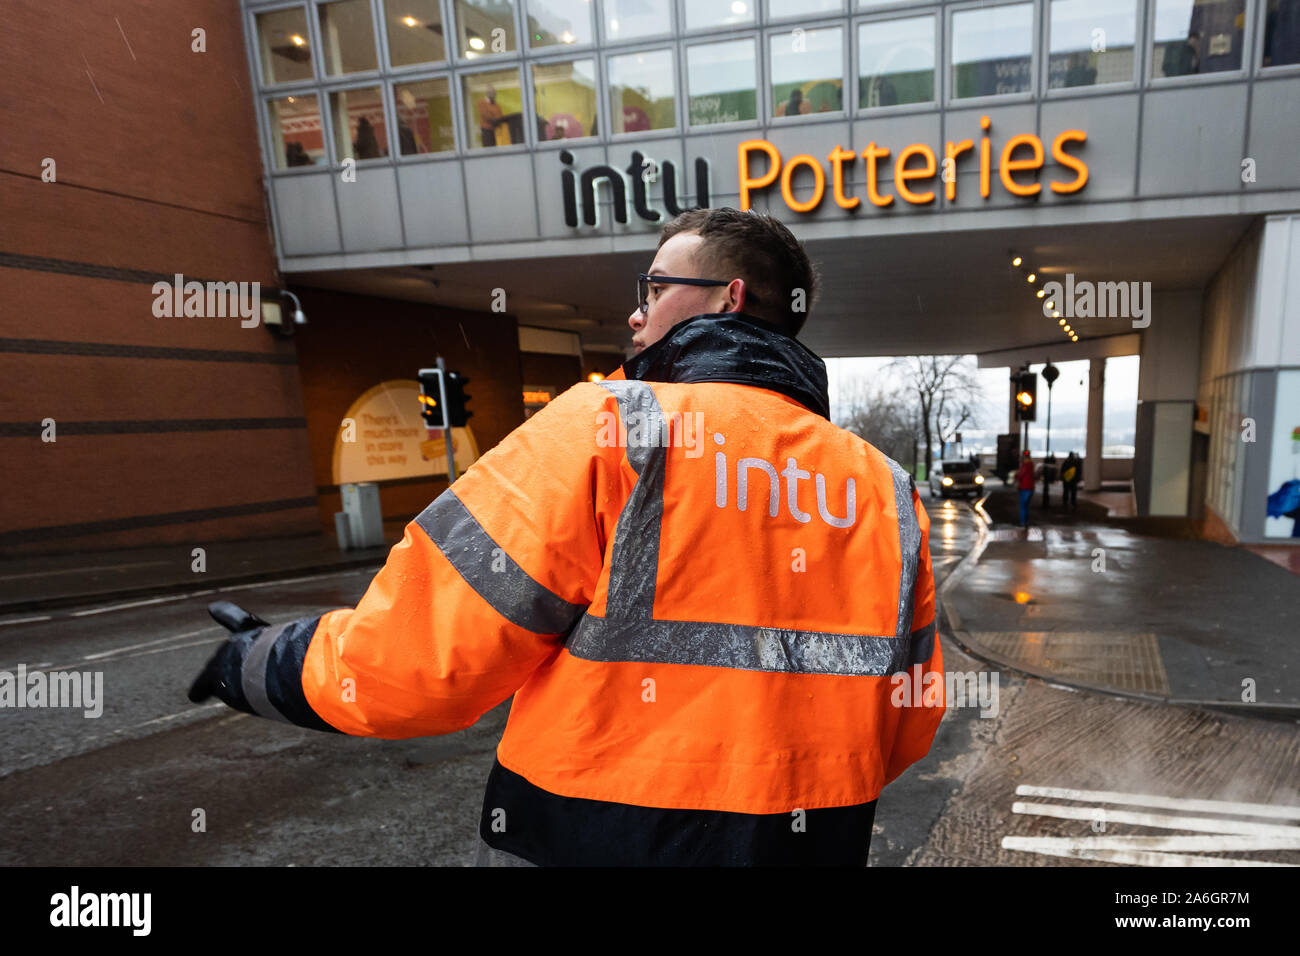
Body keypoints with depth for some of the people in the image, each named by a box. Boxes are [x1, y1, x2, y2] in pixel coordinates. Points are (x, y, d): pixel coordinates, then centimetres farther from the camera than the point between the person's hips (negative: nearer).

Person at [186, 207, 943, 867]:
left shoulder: (608, 430, -17)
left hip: (599, 841, -5)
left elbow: (417, 659, -16)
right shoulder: (884, 487, -1)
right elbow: (908, 725, 5)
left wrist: (265, 663, 3)